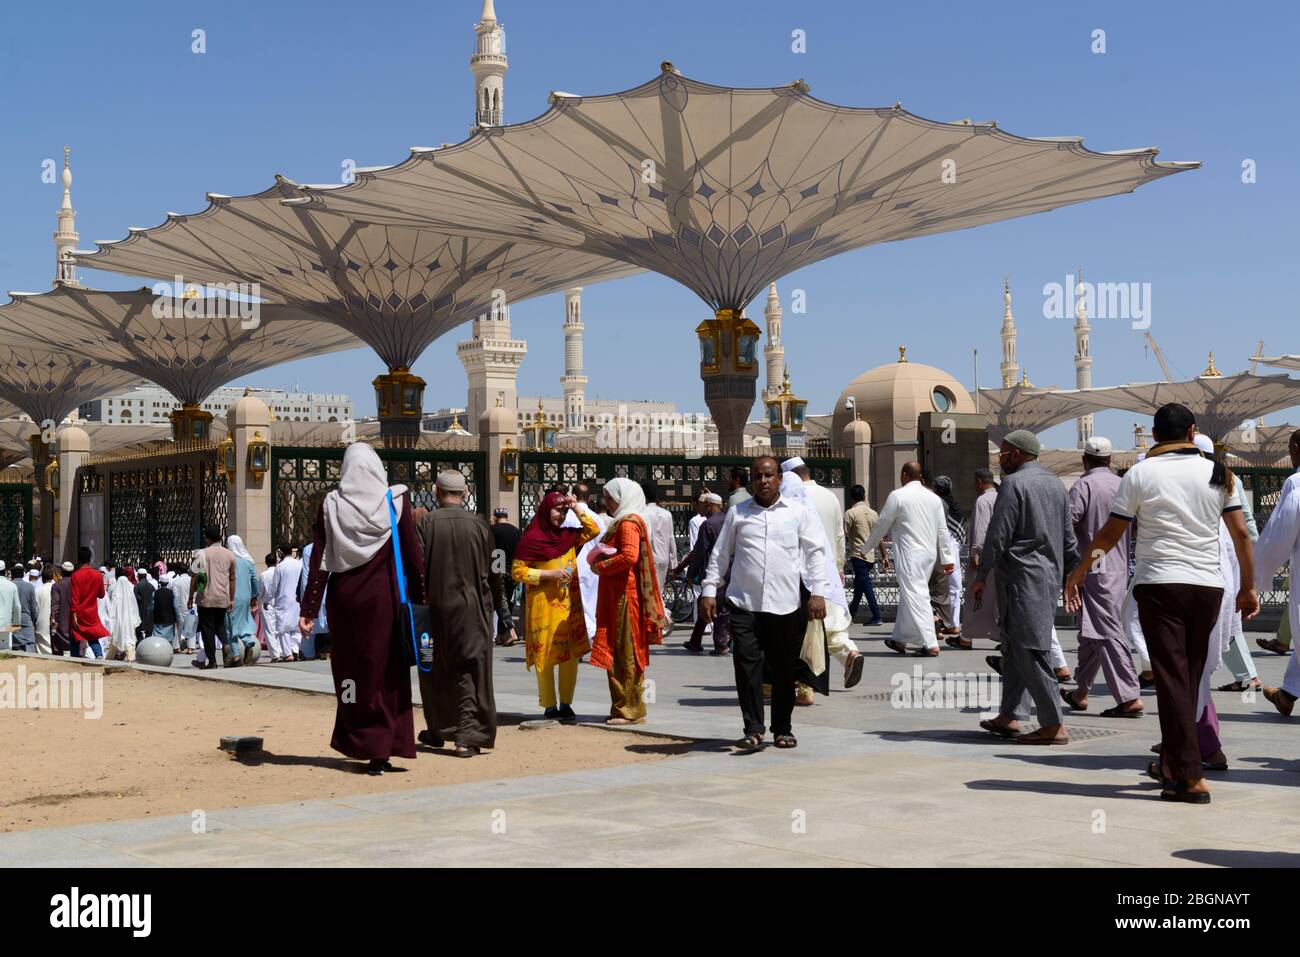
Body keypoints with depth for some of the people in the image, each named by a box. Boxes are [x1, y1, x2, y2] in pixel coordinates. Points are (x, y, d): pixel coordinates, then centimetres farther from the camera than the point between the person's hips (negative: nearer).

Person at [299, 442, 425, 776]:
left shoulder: (331, 505, -1)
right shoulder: (396, 500, -4)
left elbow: (319, 560, -3)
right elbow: (412, 554, -5)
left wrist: (308, 609, -1)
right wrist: (419, 598, 1)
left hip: (343, 598, 1)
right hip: (383, 597, -1)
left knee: (350, 669, 15)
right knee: (383, 671, 4)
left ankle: (355, 742, 20)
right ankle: (380, 751, 0)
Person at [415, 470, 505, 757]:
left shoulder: (425, 524, -7)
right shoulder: (478, 524, -4)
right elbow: (492, 569, 3)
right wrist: (498, 602, 17)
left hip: (435, 607, 0)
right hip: (473, 609, 0)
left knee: (435, 671, 16)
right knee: (470, 669, 2)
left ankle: (437, 730, 28)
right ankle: (468, 735, -7)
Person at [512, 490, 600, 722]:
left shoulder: (568, 536, 11)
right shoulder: (531, 539, -6)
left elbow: (593, 530, 16)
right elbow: (517, 572, -7)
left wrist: (577, 508, 6)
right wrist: (549, 574, -14)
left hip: (569, 605, 5)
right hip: (543, 606, -5)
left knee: (571, 655, 3)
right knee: (546, 656, -2)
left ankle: (566, 704, 11)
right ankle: (549, 707, 6)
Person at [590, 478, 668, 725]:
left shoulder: (628, 523, -11)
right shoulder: (622, 522, 21)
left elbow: (629, 556, -24)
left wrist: (600, 566, -12)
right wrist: (602, 562, 9)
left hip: (625, 596, -10)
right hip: (618, 595, 10)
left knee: (624, 653, -7)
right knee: (619, 653, 11)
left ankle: (630, 709, -3)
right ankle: (624, 707, 16)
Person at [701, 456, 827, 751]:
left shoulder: (798, 513, 8)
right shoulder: (737, 513, 10)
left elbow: (814, 552, 6)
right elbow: (720, 554, 13)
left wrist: (818, 592, -3)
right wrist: (709, 591, 5)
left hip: (786, 605, 0)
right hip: (744, 604, 0)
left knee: (784, 669, 7)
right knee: (747, 665, -10)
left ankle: (782, 729, 20)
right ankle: (753, 729, -4)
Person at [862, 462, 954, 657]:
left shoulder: (897, 496, -8)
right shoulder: (933, 498, 10)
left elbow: (882, 525, -2)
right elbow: (943, 530, 11)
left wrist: (867, 548, 12)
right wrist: (947, 558, 15)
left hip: (909, 555, -7)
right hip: (929, 554, 7)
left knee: (916, 597, -8)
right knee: (908, 596, 17)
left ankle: (930, 645, -15)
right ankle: (900, 639, 27)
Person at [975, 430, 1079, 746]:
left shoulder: (1014, 483, -10)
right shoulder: (1055, 484, 16)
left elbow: (998, 534, -14)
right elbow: (1068, 536, 18)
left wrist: (981, 576, -9)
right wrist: (1072, 575, 23)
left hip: (1022, 577, -9)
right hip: (1050, 576, 9)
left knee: (1029, 651, -7)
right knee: (1014, 647, 15)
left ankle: (1054, 725, -7)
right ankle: (1010, 716, 16)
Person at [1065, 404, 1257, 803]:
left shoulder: (1140, 474, -1)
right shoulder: (1218, 474, 7)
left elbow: (1109, 534, 1)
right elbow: (1241, 534, 5)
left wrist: (1078, 572, 14)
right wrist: (1249, 587, 14)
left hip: (1159, 583, -3)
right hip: (1209, 585, 3)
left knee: (1172, 677, -4)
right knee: (1190, 677, 13)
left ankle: (1191, 776, -10)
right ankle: (1171, 763, 25)